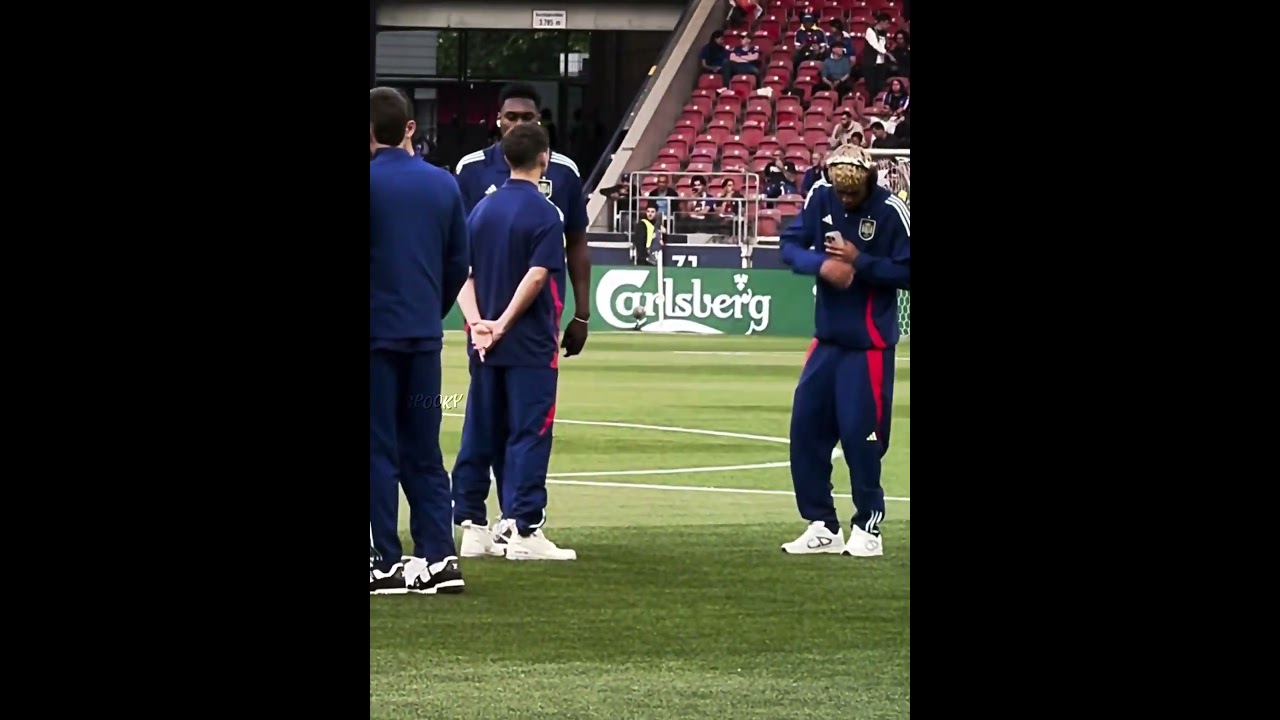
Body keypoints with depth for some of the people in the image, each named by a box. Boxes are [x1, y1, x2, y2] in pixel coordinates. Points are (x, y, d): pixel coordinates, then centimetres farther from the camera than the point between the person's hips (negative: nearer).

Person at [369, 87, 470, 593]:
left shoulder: (369, 182, -11)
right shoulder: (442, 185, 6)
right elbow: (459, 265, 10)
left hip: (377, 334, -5)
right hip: (425, 337, 5)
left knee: (379, 450, 0)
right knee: (423, 451, 11)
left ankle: (387, 561, -1)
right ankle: (438, 556, 5)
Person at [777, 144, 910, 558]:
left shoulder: (890, 211, -14)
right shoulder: (820, 198, -1)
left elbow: (906, 272, -13)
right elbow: (790, 246, 1)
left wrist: (859, 262, -23)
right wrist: (821, 263, -18)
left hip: (869, 344, -6)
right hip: (827, 338, 6)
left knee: (860, 433, -6)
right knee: (806, 427, 5)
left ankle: (868, 527, 9)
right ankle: (822, 527, 15)